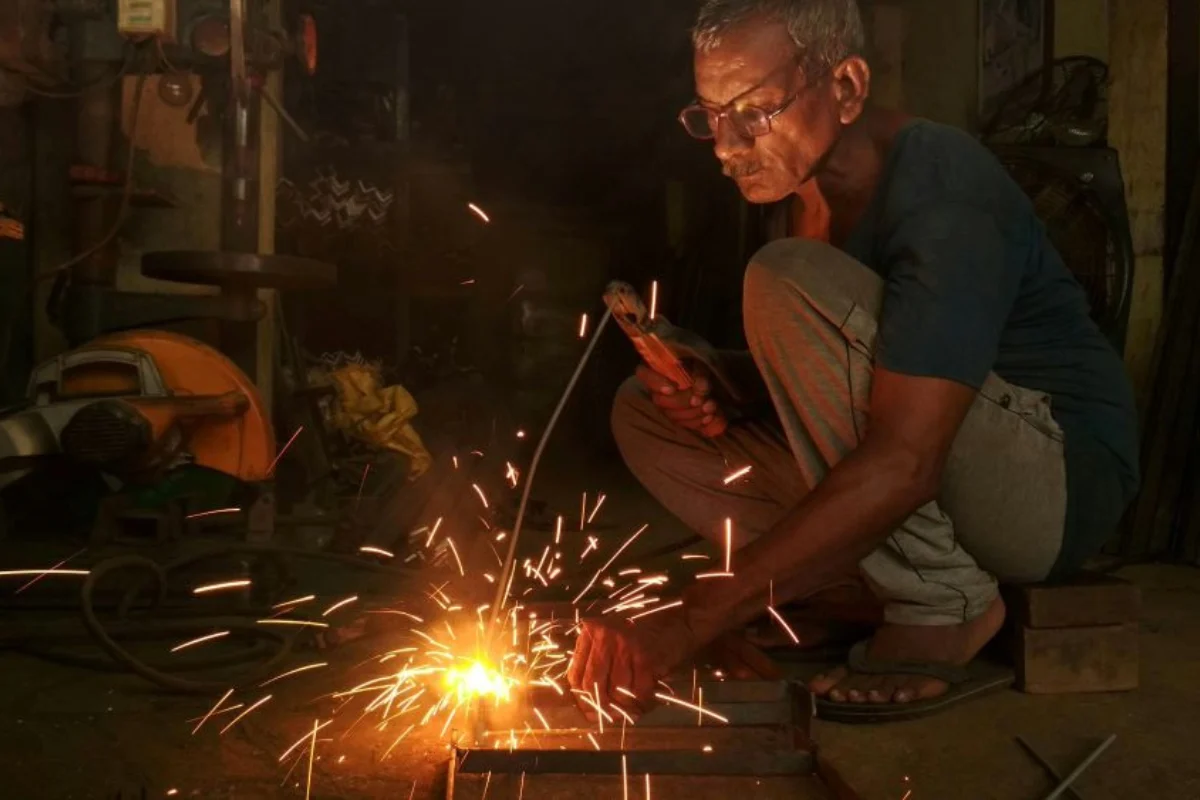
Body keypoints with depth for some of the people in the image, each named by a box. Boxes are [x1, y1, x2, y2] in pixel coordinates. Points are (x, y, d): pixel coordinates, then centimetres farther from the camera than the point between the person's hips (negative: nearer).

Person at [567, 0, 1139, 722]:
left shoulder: (942, 193, -24)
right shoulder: (818, 185, 3)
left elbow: (902, 466, -35)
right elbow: (815, 372, 13)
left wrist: (690, 622, -37)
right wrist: (715, 388, -10)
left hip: (1062, 481, -8)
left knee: (790, 283, -28)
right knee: (645, 411, 1)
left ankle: (945, 613, -17)